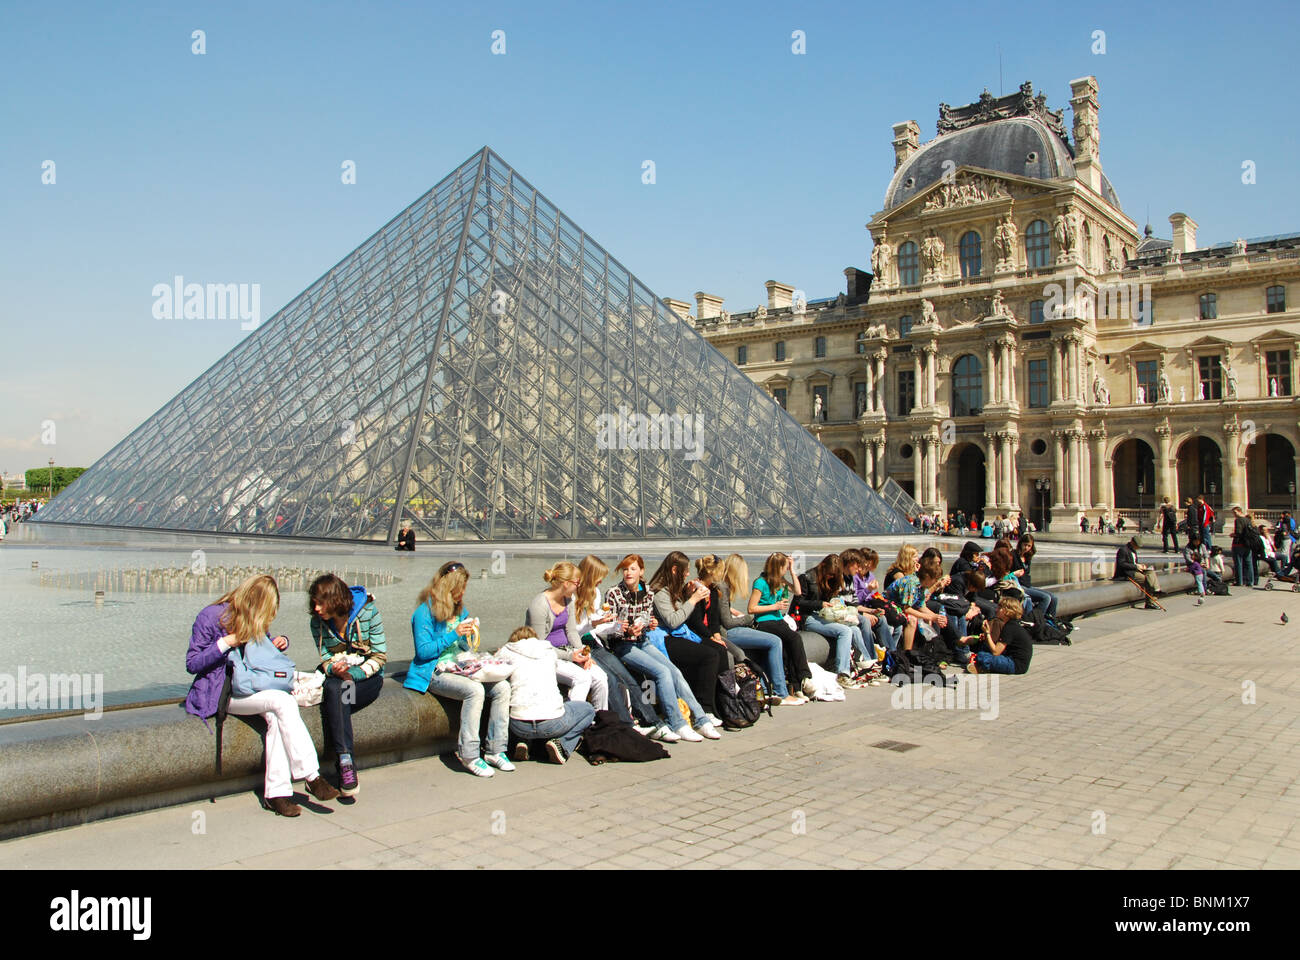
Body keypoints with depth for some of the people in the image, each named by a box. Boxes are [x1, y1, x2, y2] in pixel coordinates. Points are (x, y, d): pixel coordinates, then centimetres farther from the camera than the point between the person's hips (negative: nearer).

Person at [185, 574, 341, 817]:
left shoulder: (253, 622, 10)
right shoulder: (211, 617, -9)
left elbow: (264, 647, 27)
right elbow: (192, 664, -9)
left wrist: (281, 642, 3)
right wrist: (226, 643, -20)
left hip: (248, 685, 6)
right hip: (218, 694, -6)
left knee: (275, 717, -30)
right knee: (283, 701, -29)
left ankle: (277, 792, -31)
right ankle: (312, 777, -27)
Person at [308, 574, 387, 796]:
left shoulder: (368, 613, -9)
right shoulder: (318, 622, 1)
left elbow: (380, 656, -7)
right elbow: (326, 661, 4)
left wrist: (353, 674, -21)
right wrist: (335, 669, -21)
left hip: (368, 678, -2)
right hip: (337, 677, 3)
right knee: (333, 688, -35)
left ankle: (343, 764, -33)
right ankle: (346, 762, -40)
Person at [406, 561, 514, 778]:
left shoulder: (460, 610, 16)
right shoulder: (425, 612, -6)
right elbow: (423, 651, -13)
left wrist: (470, 634, -1)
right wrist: (454, 634, -16)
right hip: (435, 673, -7)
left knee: (502, 687, -17)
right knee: (475, 690, -34)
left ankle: (496, 751, -12)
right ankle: (468, 755, -25)